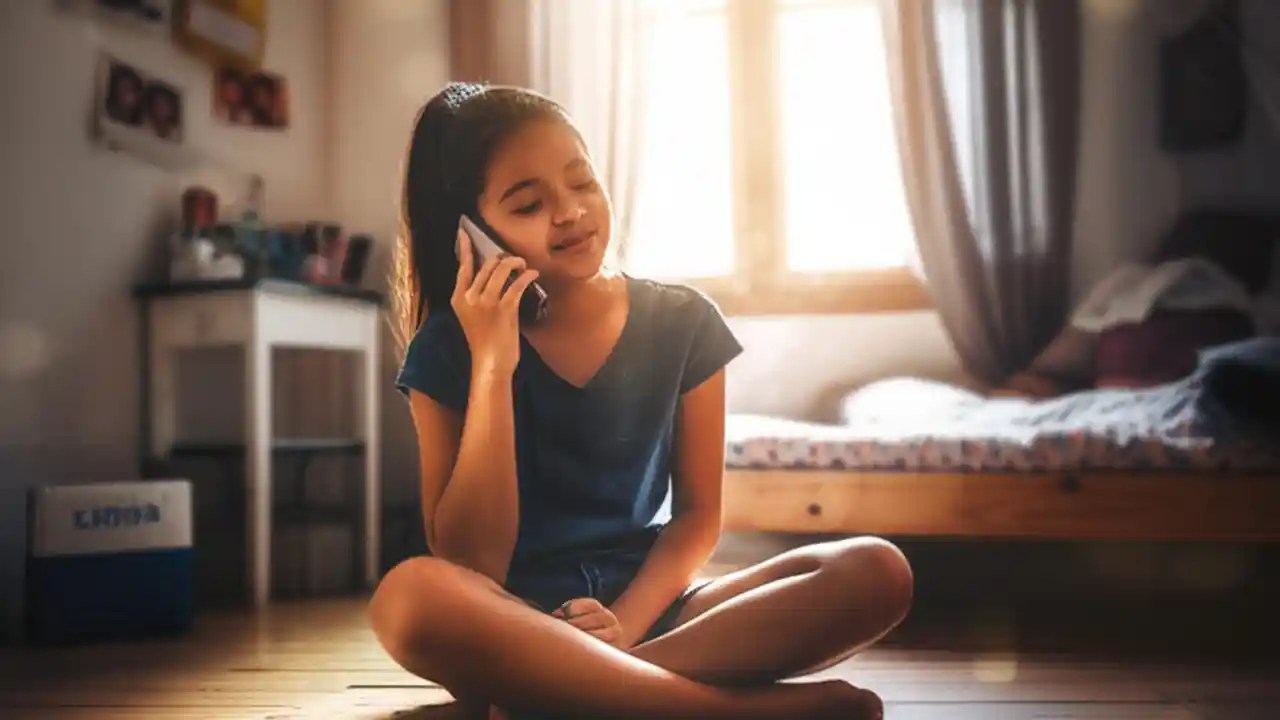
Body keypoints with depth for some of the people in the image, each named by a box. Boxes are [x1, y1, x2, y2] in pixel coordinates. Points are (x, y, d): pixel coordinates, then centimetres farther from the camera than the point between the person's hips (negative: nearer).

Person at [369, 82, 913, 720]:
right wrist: (493, 366, -19)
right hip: (517, 626, -2)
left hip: (649, 609, 3)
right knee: (411, 596, -37)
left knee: (876, 572, -21)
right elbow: (471, 566, -12)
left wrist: (624, 623, -16)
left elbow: (698, 512, 3)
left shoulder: (682, 323, 2)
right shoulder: (449, 348, -5)